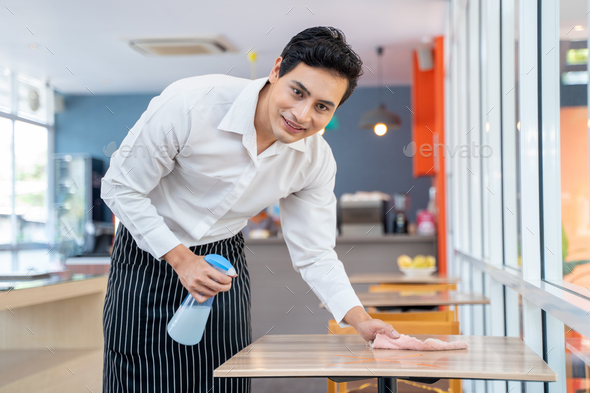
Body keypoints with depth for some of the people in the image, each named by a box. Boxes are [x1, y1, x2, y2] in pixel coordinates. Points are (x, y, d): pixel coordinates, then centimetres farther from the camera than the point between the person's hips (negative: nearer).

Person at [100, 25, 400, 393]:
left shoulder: (317, 161, -14)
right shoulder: (189, 104, -28)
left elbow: (315, 254, -6)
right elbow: (120, 188, -18)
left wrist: (361, 320, -21)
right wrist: (181, 259, -23)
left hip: (224, 260, 3)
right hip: (149, 250, -3)